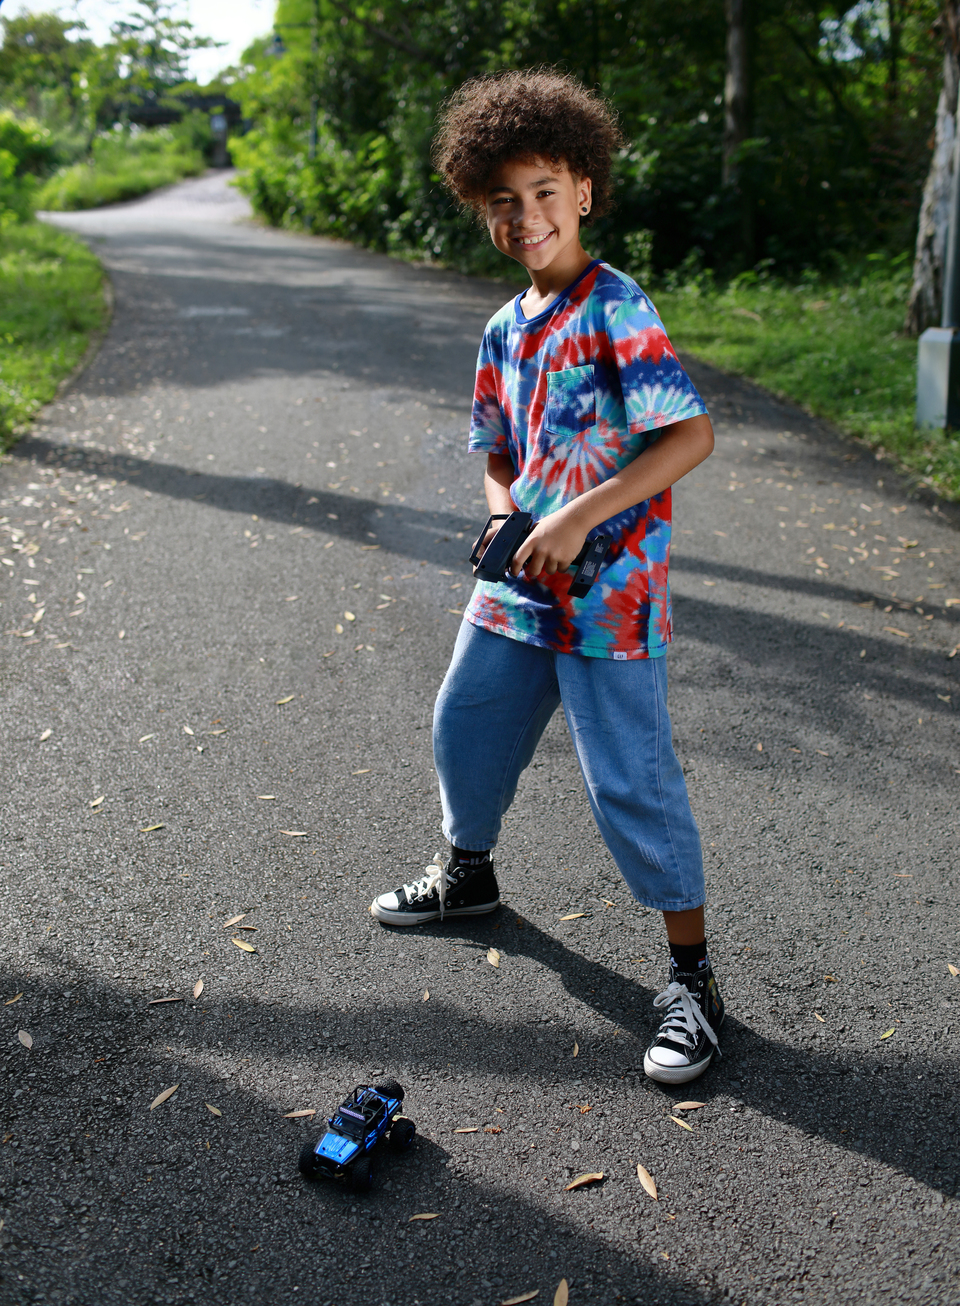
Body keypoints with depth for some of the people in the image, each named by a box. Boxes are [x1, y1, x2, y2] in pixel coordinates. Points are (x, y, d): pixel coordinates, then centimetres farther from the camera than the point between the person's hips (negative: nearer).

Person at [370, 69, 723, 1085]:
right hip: (516, 583, 8)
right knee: (465, 729, 19)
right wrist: (506, 523, -3)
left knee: (630, 778, -5)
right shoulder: (504, 330, 10)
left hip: (608, 592, -7)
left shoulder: (616, 309, -13)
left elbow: (691, 435, -19)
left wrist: (580, 516, -23)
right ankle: (468, 871, 47)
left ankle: (691, 976, 10)